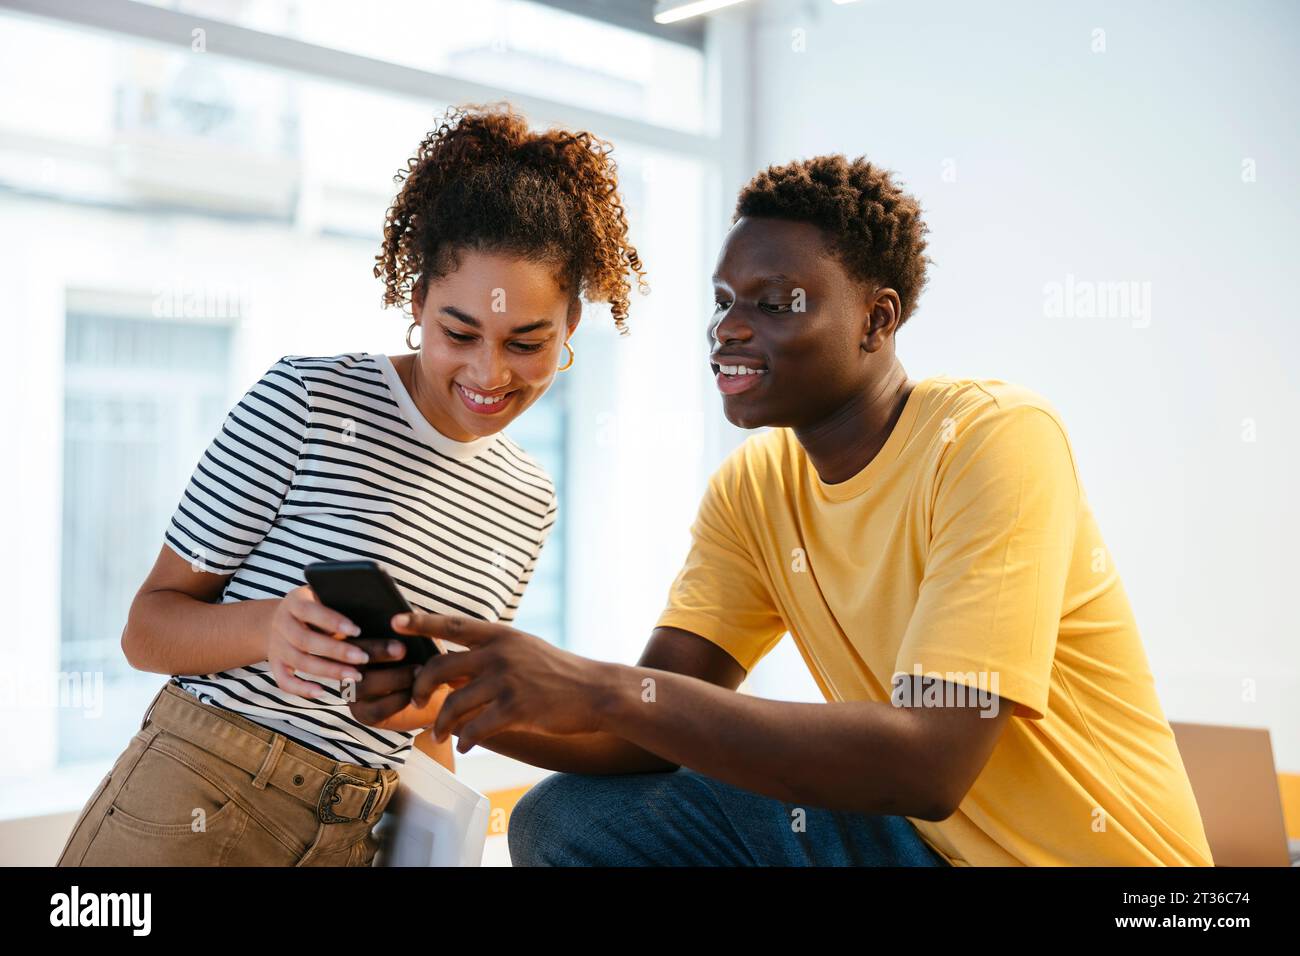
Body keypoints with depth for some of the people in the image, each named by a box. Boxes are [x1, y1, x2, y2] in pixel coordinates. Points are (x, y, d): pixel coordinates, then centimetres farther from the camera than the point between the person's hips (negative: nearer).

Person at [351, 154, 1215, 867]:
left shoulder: (995, 441, -21)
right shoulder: (753, 488, 0)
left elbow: (931, 763, -30)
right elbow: (653, 726, -5)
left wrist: (602, 690, -33)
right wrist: (464, 698, -24)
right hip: (918, 835, 6)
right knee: (567, 821, -7)